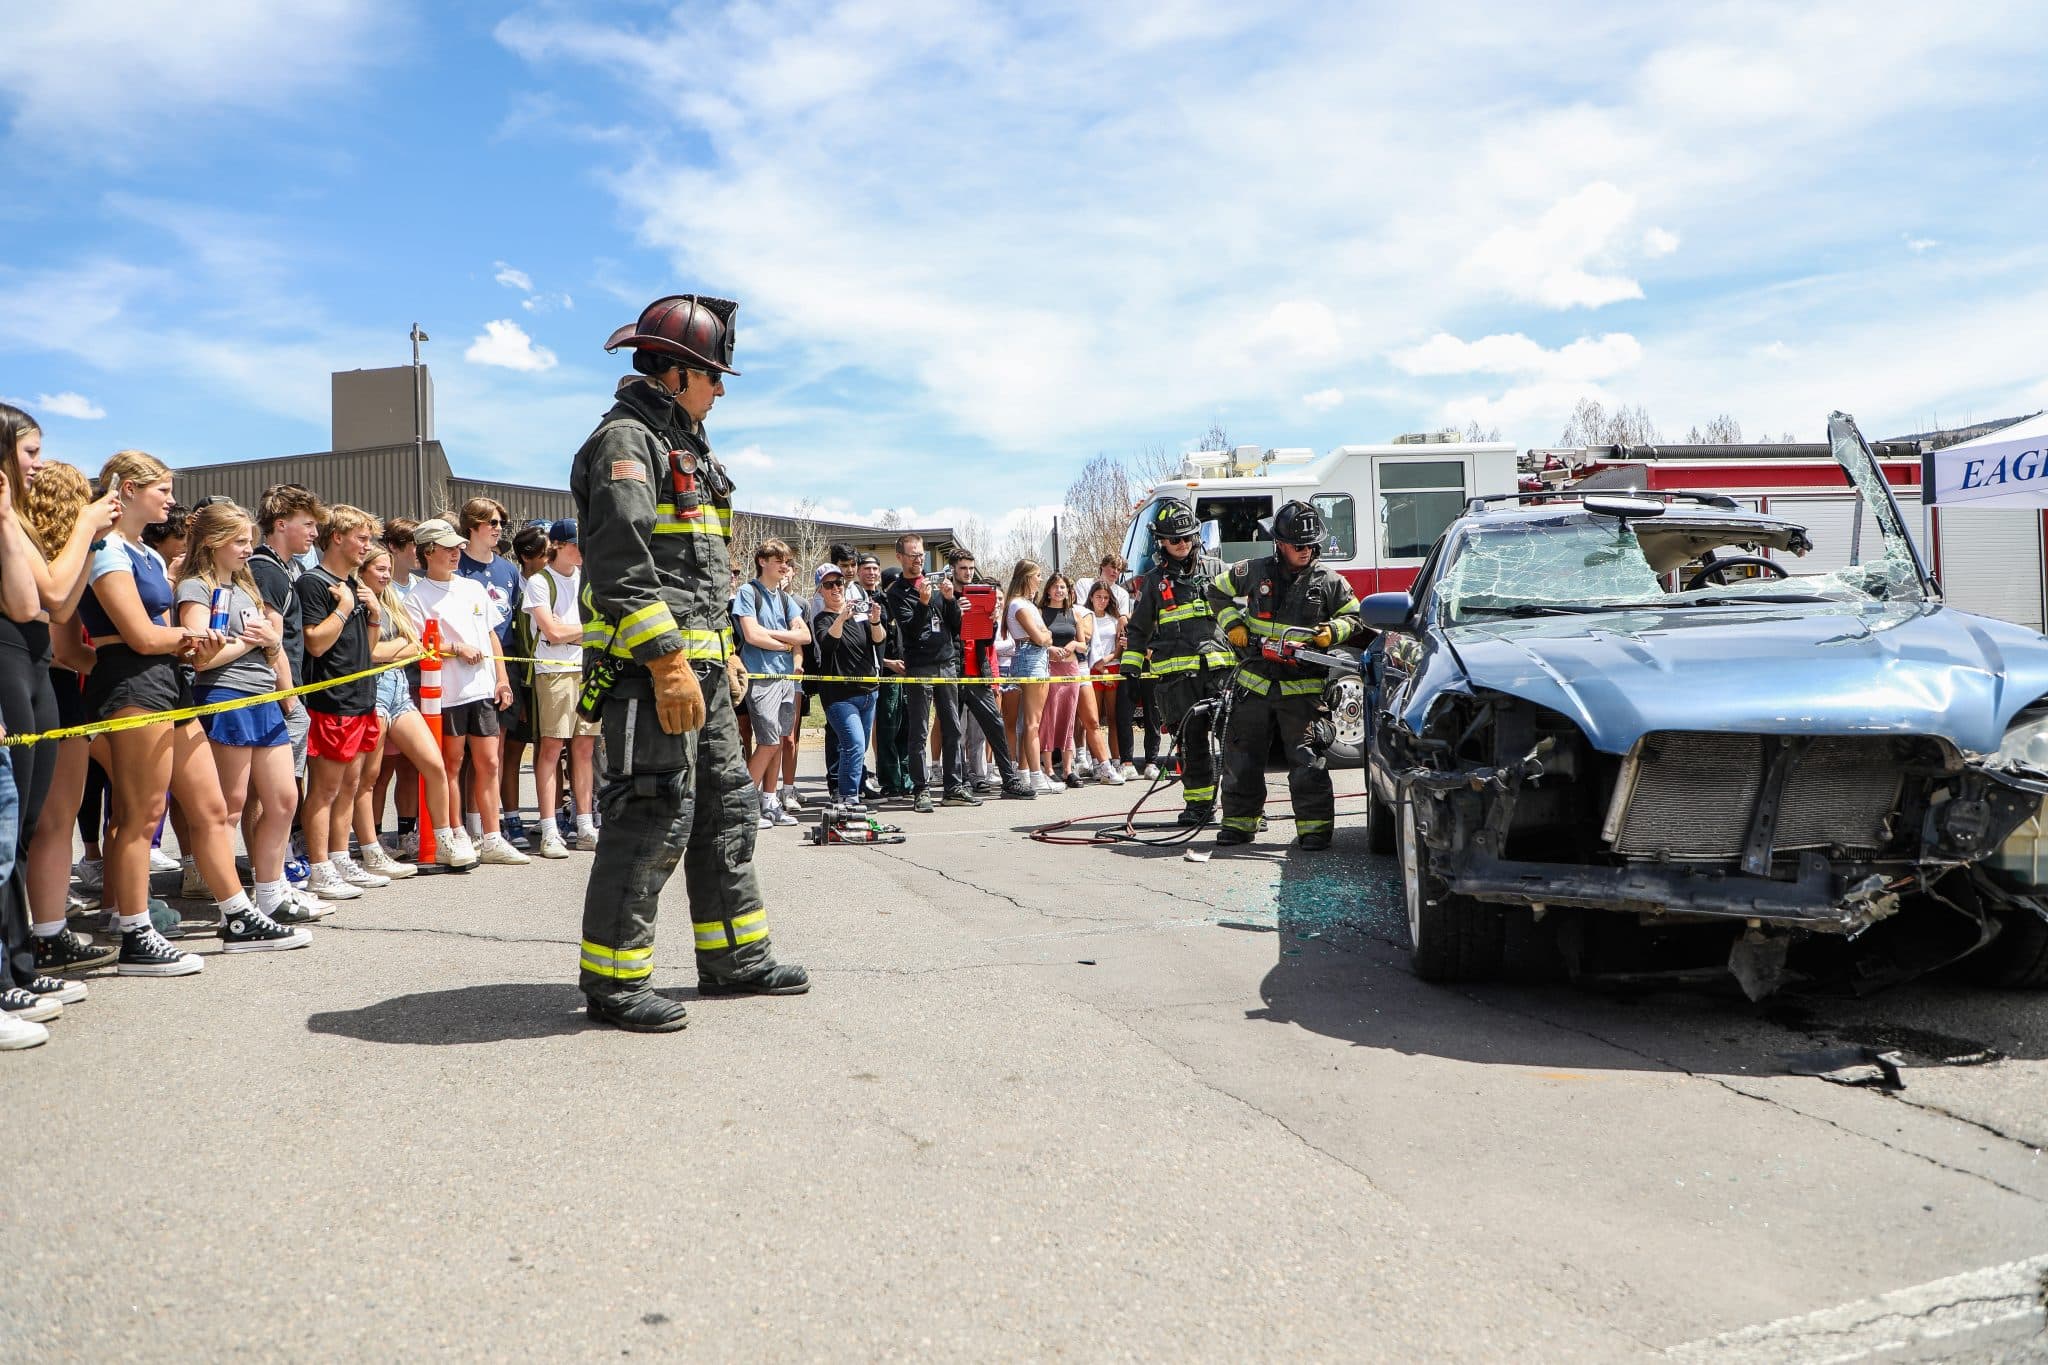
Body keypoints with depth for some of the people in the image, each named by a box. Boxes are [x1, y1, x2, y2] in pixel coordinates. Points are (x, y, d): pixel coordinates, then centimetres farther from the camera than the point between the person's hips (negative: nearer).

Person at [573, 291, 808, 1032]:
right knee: (652, 818, -8)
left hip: (697, 660, 10)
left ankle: (734, 957, 25)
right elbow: (623, 565, -20)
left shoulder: (685, 448, 22)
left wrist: (718, 656, 22)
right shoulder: (625, 441, -9)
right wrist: (666, 662, -25)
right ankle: (612, 980, 2)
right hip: (649, 666, -10)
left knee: (726, 809, 14)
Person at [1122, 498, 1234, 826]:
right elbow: (1138, 629, 16)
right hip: (1176, 673, 0)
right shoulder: (1153, 582, 13)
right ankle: (1199, 803, 10)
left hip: (1220, 667, 0)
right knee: (1190, 739, 2)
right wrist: (1129, 667, 7)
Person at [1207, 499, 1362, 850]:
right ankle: (1239, 822, 17)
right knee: (1242, 758, 7)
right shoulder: (1253, 572, 4)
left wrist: (1332, 631, -8)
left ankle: (1315, 826, 2)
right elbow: (1218, 592, 18)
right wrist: (1233, 624, 5)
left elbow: (1352, 616, 12)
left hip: (1302, 686, -2)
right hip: (1255, 682, 2)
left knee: (1307, 760, -5)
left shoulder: (1329, 582, 2)